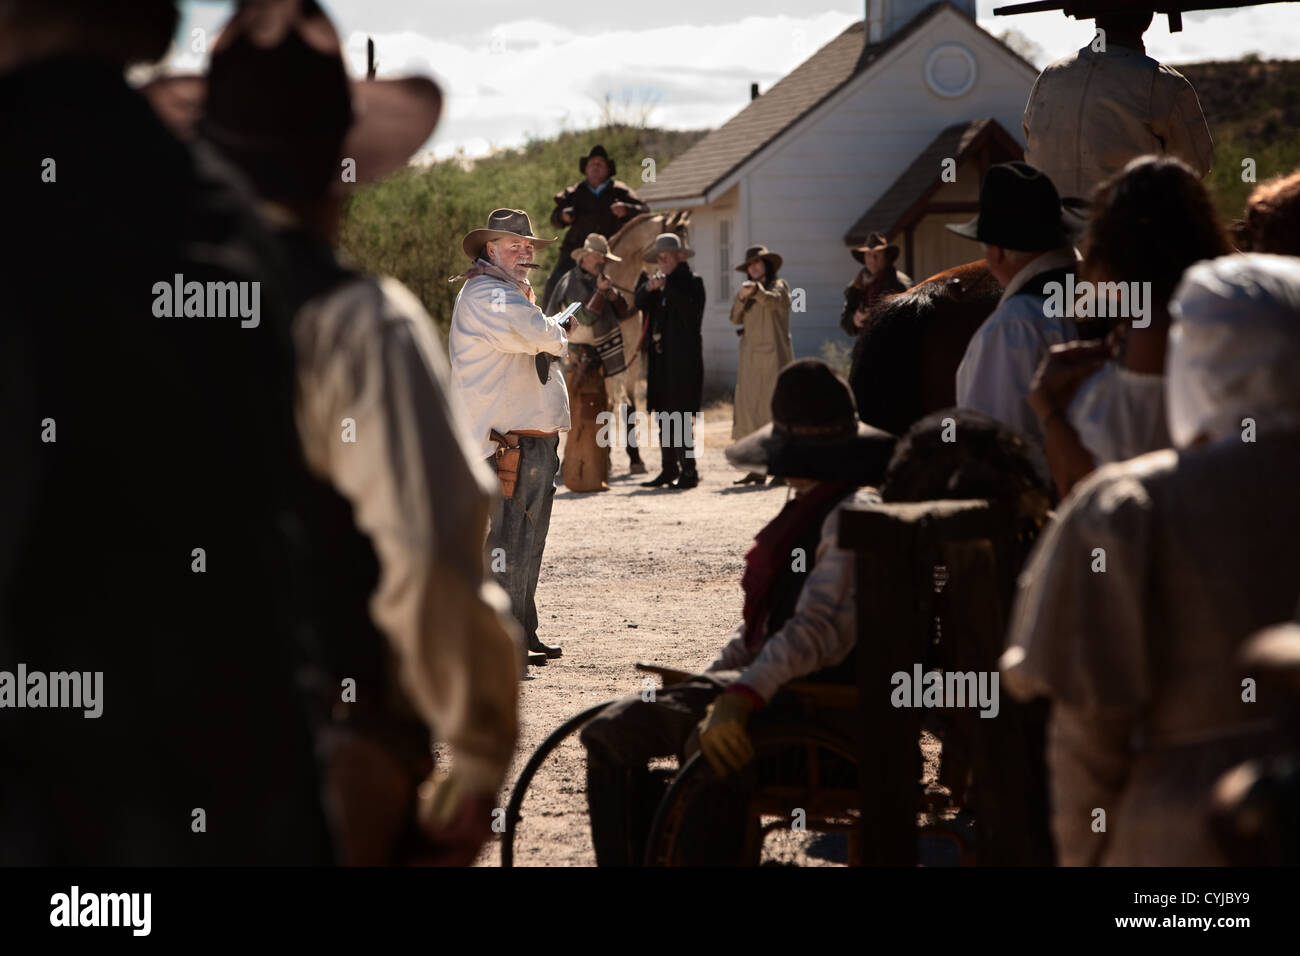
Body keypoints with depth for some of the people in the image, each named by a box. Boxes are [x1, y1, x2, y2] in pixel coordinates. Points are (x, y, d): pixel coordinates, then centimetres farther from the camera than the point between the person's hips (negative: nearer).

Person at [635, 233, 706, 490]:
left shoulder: (691, 281, -2)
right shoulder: (659, 282, 16)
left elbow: (689, 307, -19)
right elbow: (638, 303, 7)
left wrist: (666, 285, -17)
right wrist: (649, 287, -11)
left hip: (682, 360, -7)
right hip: (660, 358, 7)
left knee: (681, 417, -10)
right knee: (664, 417, 9)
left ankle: (688, 471, -8)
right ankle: (669, 470, 14)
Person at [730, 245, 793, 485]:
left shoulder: (778, 286, 1)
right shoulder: (747, 290, 21)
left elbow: (773, 301, -21)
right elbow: (736, 319, 11)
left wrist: (757, 290, -41)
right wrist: (741, 298, -6)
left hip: (773, 355, -6)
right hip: (751, 356, 6)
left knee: (774, 407, -10)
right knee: (749, 407, 0)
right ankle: (757, 469, 2)